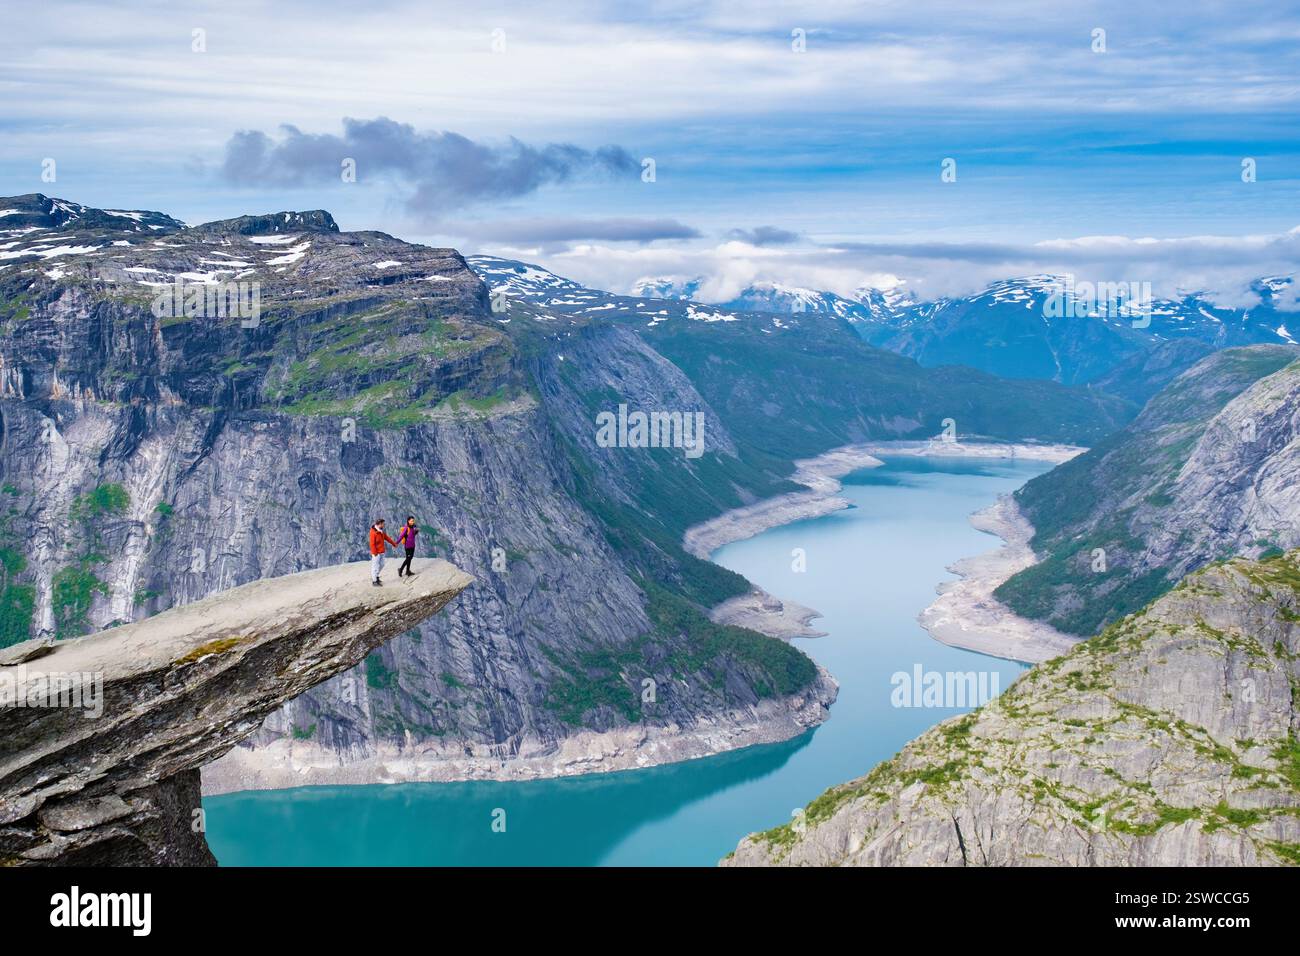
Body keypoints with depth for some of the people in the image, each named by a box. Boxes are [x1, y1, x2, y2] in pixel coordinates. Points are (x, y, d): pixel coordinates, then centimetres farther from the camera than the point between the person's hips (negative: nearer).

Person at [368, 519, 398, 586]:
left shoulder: (381, 531, 11)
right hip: (376, 553, -9)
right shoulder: (373, 532, -18)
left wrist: (394, 543, 32)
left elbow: (387, 538, 24)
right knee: (375, 566, -4)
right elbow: (372, 543, -20)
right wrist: (374, 553, -21)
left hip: (381, 552, 9)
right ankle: (374, 581, 2)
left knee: (381, 565, 16)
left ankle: (375, 576, 30)